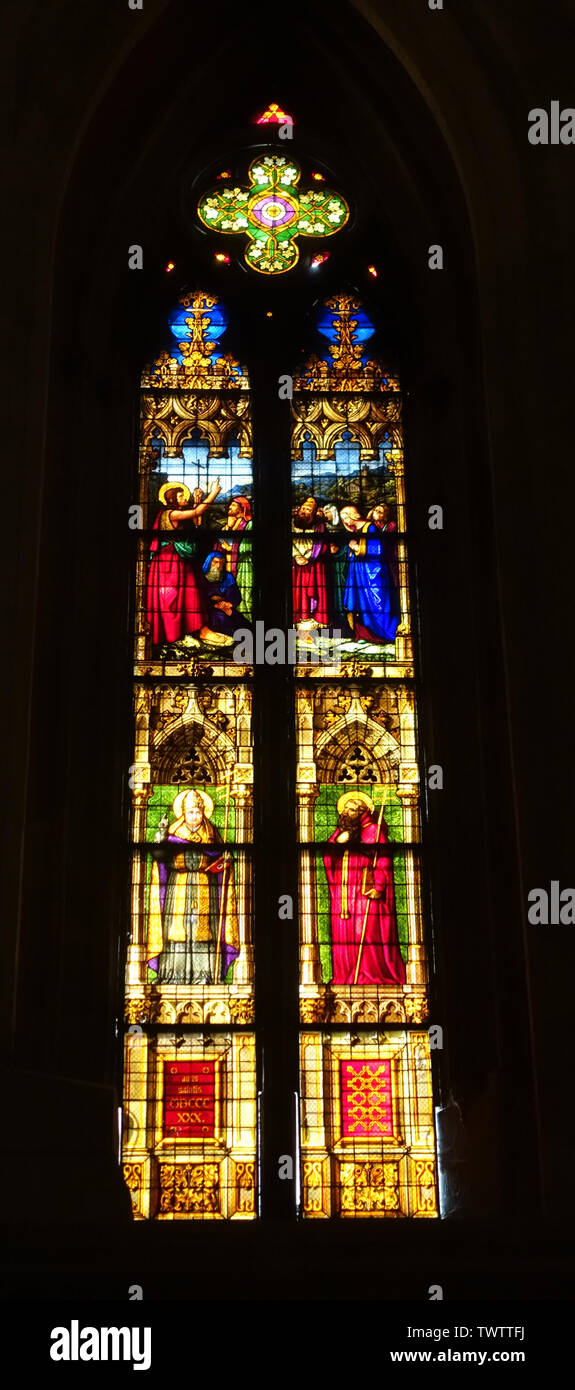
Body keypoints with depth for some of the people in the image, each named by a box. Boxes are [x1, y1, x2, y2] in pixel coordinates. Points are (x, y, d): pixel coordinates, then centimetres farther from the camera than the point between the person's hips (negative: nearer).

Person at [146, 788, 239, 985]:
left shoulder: (211, 834, 9)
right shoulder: (173, 832, 4)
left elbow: (218, 863, 11)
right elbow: (159, 855, -10)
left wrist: (225, 860, -9)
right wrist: (161, 836, -24)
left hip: (205, 889, 1)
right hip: (178, 890, -1)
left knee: (203, 930, -6)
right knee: (176, 930, -7)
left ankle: (204, 974, -5)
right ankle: (174, 974, -3)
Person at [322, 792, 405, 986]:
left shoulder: (373, 830, 1)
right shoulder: (341, 831, 19)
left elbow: (383, 861, -7)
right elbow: (327, 858, 12)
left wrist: (378, 887, -17)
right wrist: (337, 841, -5)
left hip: (366, 893, -5)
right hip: (343, 894, 6)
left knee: (366, 933, -9)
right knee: (343, 934, 2)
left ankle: (370, 975, -4)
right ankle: (345, 975, 6)